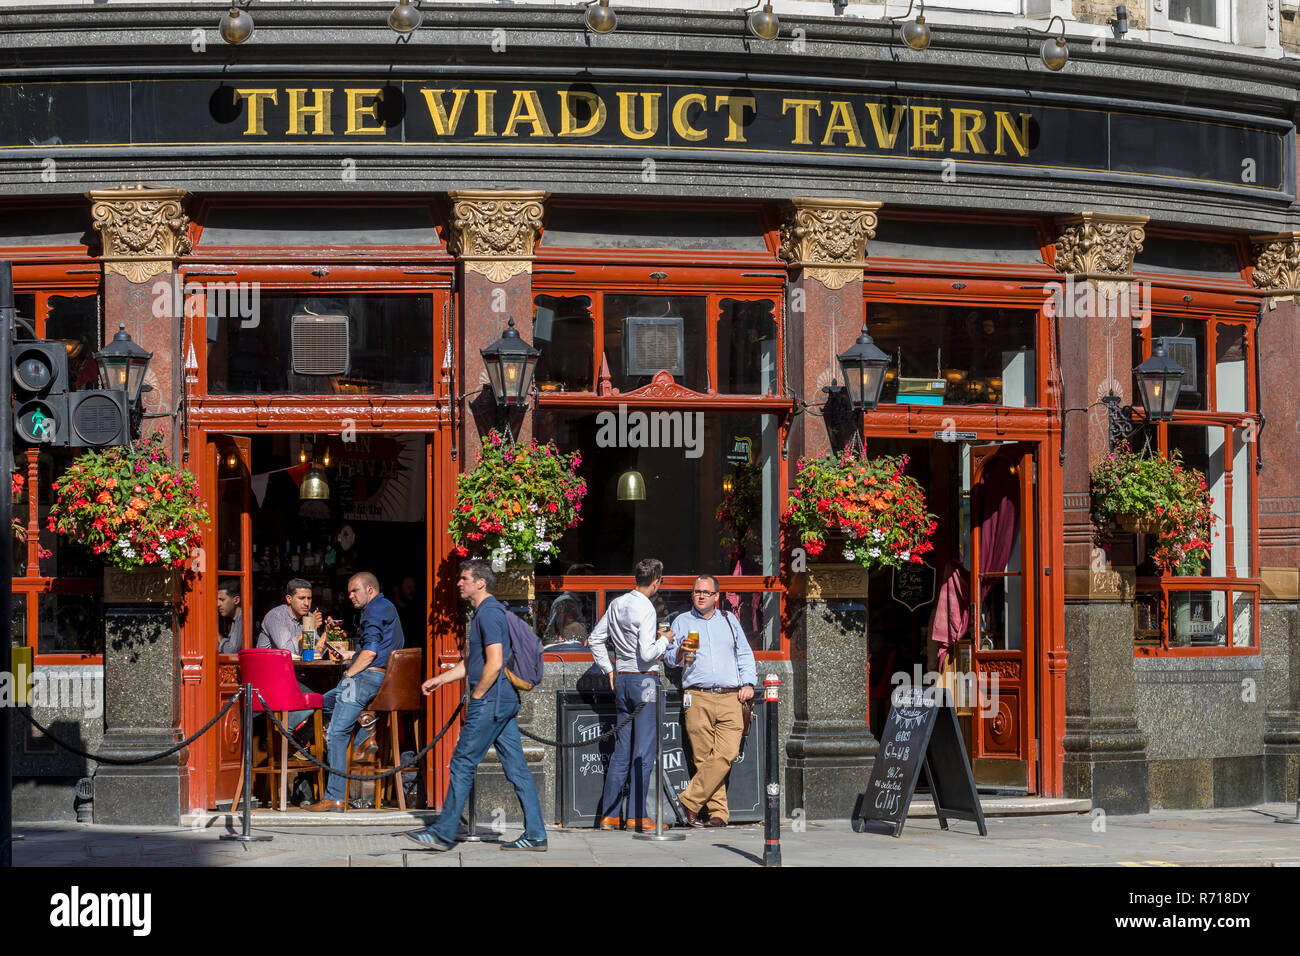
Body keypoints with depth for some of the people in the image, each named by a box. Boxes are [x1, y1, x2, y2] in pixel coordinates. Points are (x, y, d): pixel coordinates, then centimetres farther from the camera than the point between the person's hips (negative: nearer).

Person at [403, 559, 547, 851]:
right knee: (517, 768, 7)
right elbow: (472, 662, 29)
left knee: (462, 764, -3)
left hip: (490, 703, -10)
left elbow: (494, 663, -22)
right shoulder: (487, 612, 19)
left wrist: (476, 696, -13)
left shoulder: (489, 613, -13)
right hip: (505, 702, 10)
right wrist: (439, 679, 26)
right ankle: (535, 835, 6)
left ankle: (443, 833, 2)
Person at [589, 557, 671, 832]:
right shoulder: (646, 609, -14)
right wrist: (664, 640, -1)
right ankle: (638, 816, -4)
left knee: (621, 751, 10)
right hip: (644, 680, -7)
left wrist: (609, 670, 20)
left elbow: (596, 639, 16)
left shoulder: (616, 604, 9)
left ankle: (608, 815, 9)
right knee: (644, 751, -3)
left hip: (622, 679, 7)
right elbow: (647, 654, -19)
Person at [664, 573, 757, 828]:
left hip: (730, 697, 1)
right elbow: (669, 656, 13)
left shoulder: (728, 620, 20)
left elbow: (744, 654, 21)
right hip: (697, 697, -1)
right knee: (704, 757, -7)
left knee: (726, 754, -15)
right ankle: (717, 811, -4)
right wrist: (680, 652, -9)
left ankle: (690, 800, -10)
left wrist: (748, 683, 8)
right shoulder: (682, 622, 16)